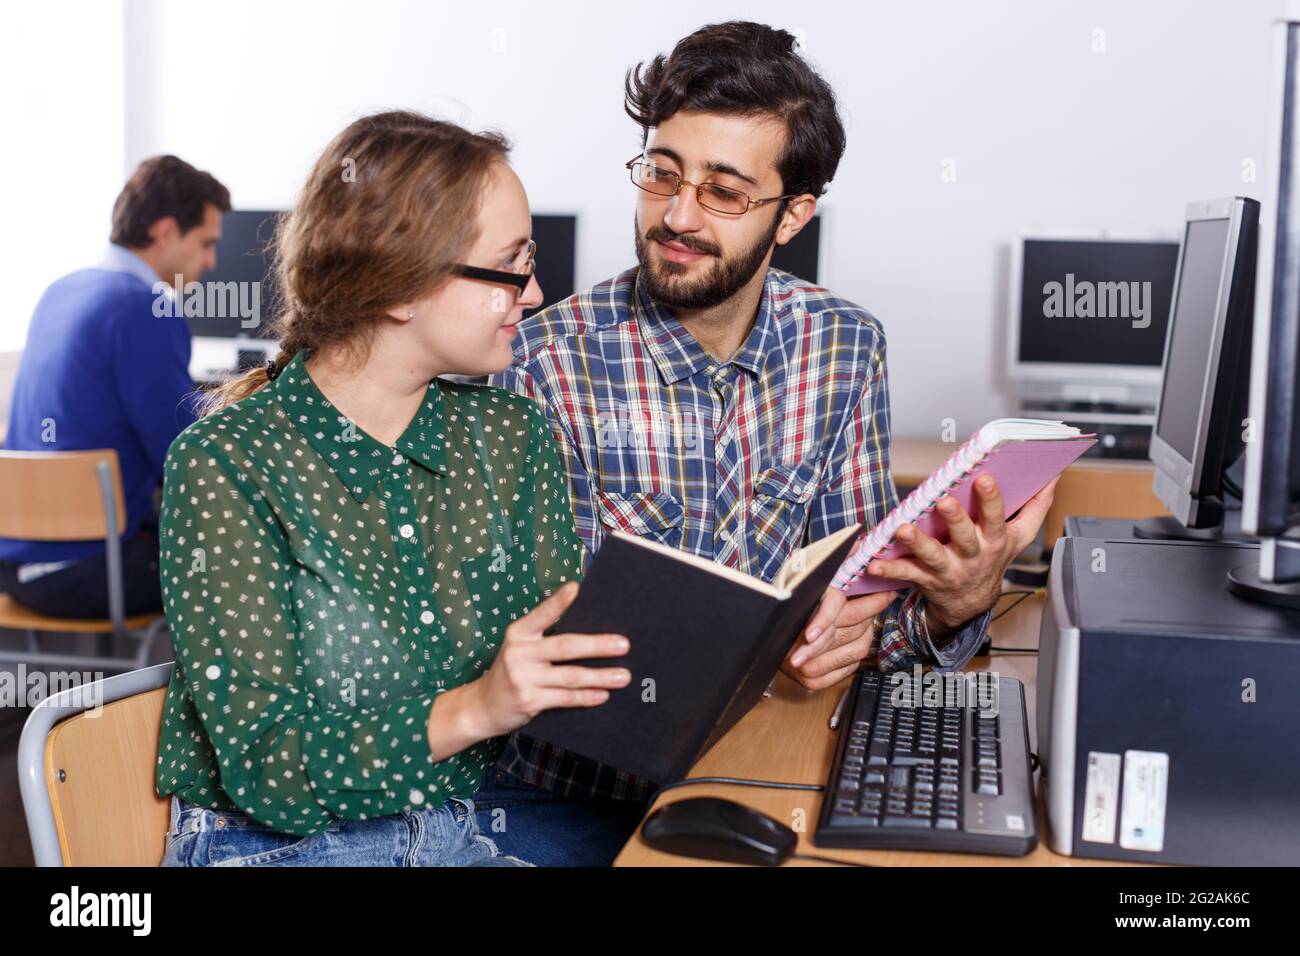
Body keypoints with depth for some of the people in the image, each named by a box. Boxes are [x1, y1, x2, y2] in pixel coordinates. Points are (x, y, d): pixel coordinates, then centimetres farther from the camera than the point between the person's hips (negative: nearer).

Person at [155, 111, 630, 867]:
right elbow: (262, 764, -16)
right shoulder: (225, 464, -13)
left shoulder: (512, 436, 3)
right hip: (271, 847, -4)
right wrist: (471, 710, -30)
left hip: (457, 838, 5)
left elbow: (565, 663, 3)